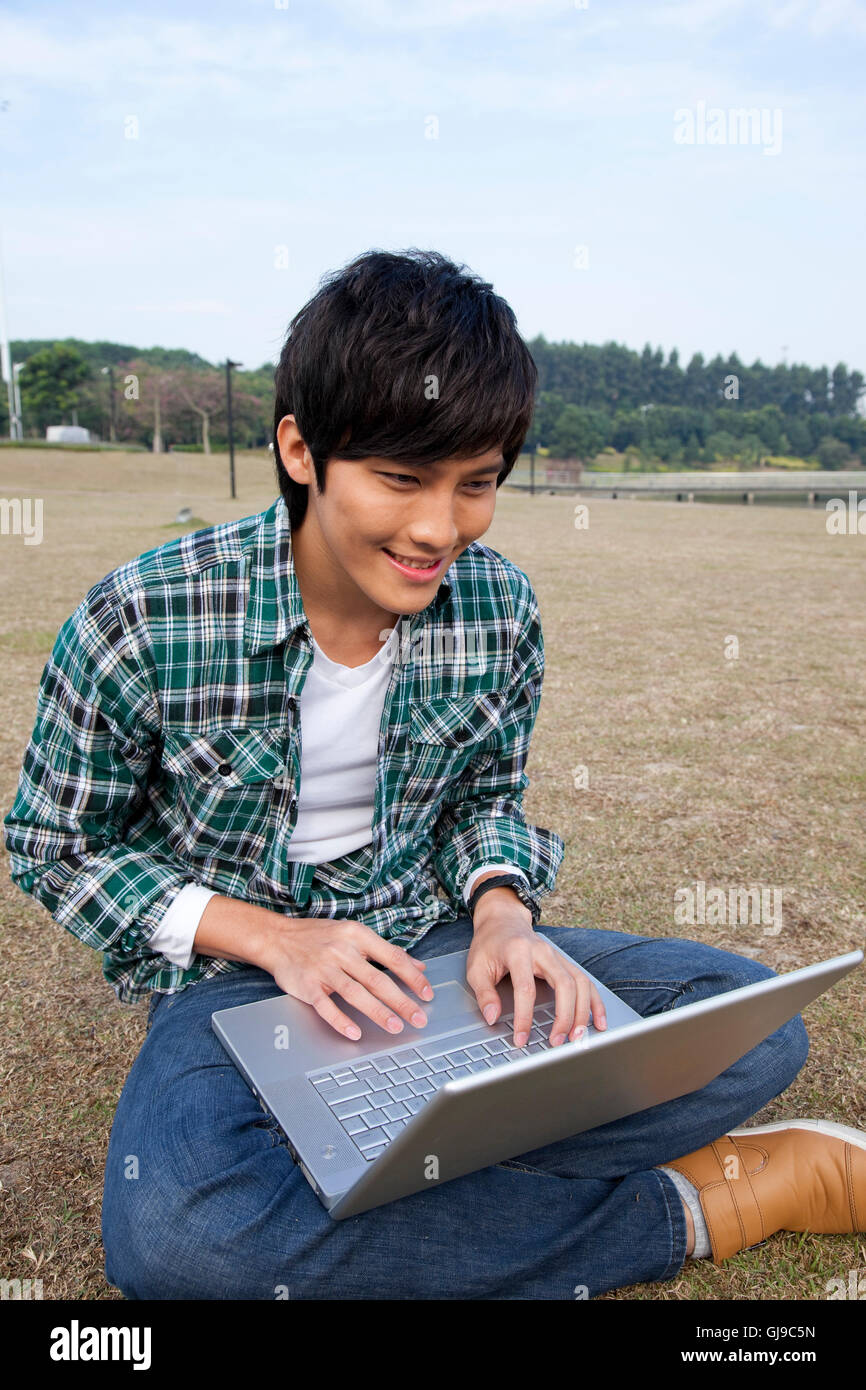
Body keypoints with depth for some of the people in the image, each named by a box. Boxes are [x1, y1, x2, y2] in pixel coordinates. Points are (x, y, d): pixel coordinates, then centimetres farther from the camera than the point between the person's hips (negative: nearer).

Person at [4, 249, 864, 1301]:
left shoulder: (501, 611, -8)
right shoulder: (140, 623, -18)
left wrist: (501, 912, -15)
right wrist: (271, 937, -18)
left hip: (428, 946, 3)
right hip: (236, 975, -2)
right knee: (171, 1234, -36)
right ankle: (687, 1209, -19)